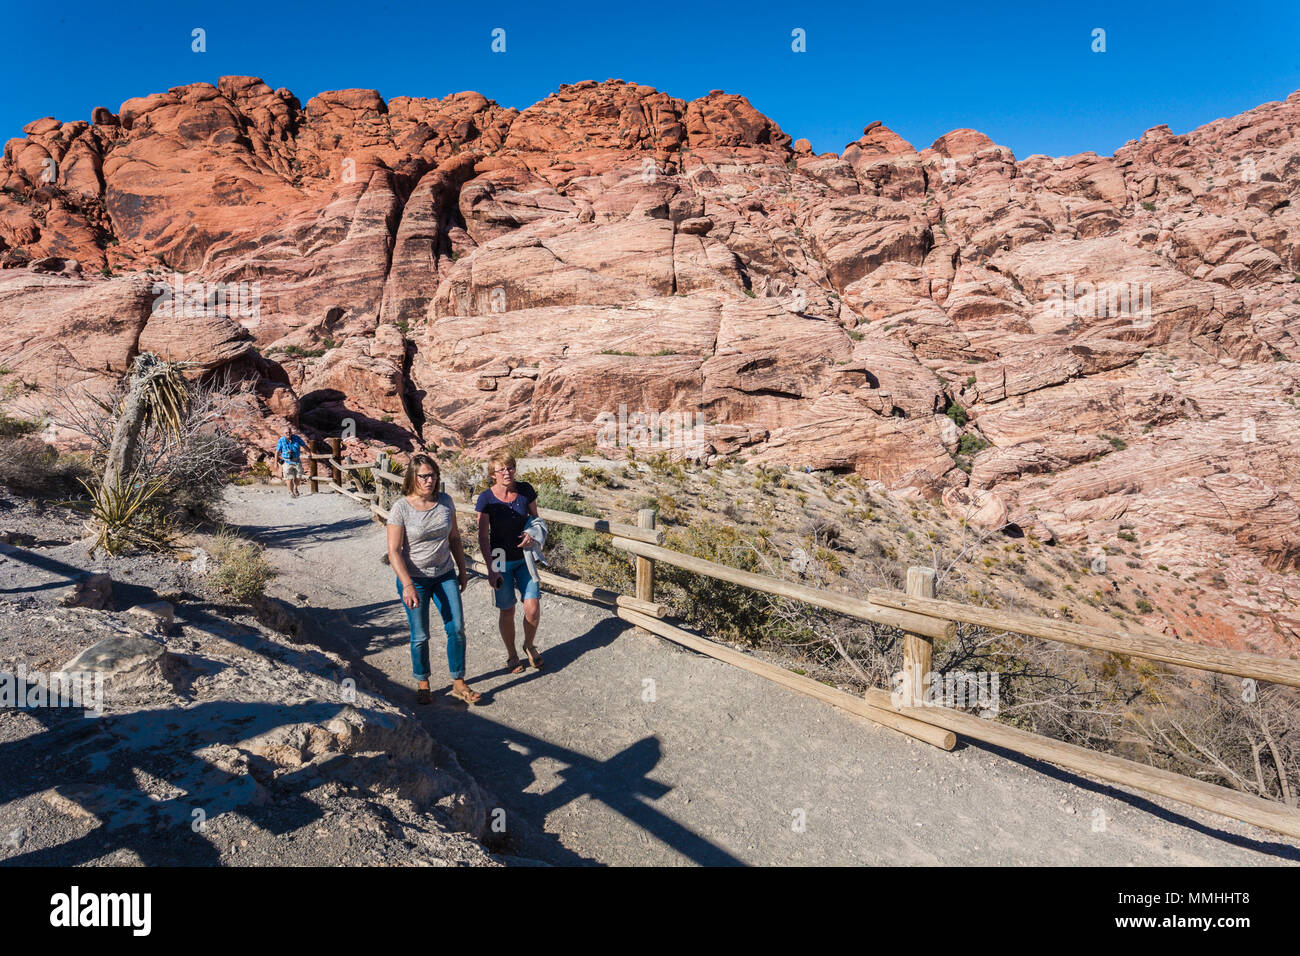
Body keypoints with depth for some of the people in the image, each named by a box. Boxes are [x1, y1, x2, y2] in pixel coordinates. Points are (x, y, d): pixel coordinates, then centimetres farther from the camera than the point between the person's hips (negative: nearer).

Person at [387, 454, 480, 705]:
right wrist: (407, 585, -22)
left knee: (457, 629, 2)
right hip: (414, 579, -4)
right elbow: (393, 552, -15)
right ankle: (422, 684, 26)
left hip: (445, 575, 4)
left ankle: (459, 684, 17)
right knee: (420, 636, 4)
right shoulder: (400, 509, -15)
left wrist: (462, 570, 12)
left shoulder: (445, 501, -2)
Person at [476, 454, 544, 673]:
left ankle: (529, 645, 26)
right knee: (507, 611, 7)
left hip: (524, 557, 2)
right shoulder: (486, 499, -13)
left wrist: (532, 533, -13)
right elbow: (483, 537, -11)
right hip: (501, 559, -2)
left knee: (533, 609, -3)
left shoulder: (525, 490, -6)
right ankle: (511, 655, 29)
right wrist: (491, 569, -14)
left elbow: (535, 517, 9)